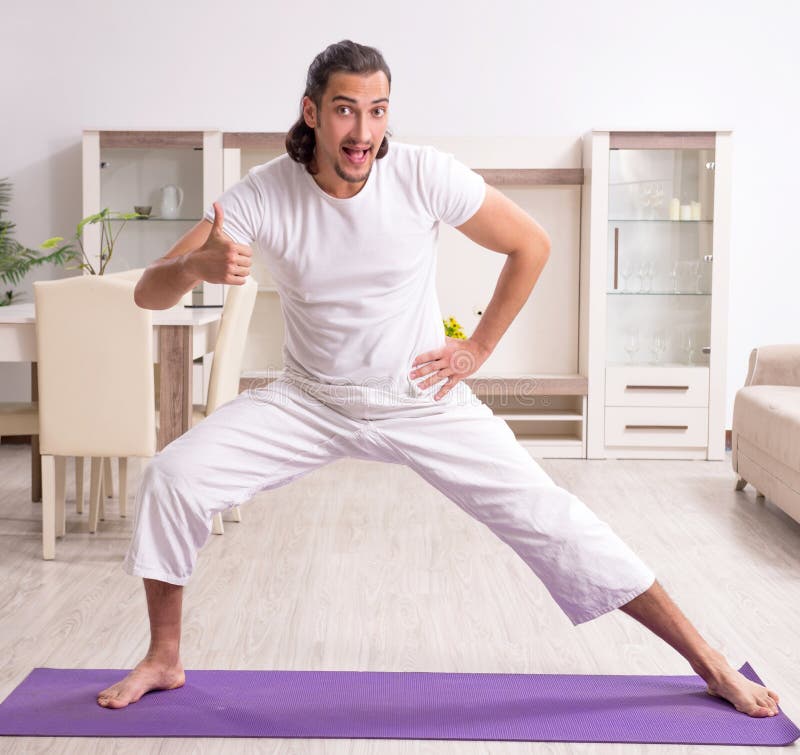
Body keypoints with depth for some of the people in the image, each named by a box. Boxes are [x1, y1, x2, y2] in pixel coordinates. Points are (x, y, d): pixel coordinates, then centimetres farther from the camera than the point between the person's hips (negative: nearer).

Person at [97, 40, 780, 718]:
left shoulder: (424, 175, -19)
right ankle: (164, 661, 8)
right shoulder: (262, 195, -17)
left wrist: (479, 347, -5)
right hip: (309, 401, 2)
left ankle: (709, 663, 6)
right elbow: (150, 293, -20)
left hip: (424, 399, -1)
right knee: (172, 477, -14)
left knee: (545, 516, -8)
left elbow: (531, 245, -6)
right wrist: (197, 266, -43)